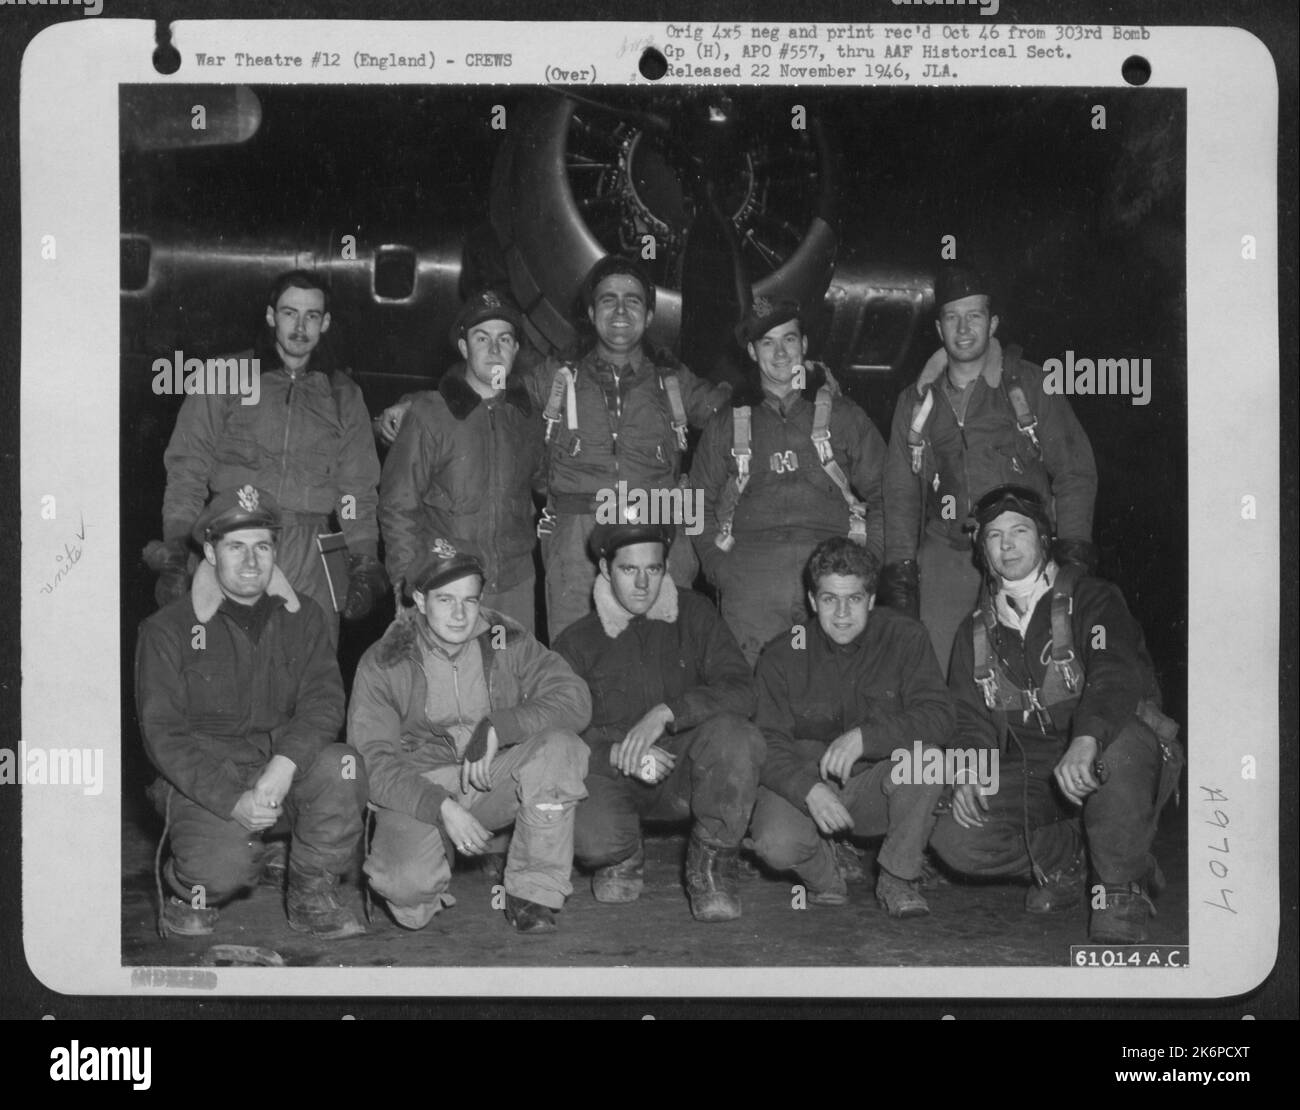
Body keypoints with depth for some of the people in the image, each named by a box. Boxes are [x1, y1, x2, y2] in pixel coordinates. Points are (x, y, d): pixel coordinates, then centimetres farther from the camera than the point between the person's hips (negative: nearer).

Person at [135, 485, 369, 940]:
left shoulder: (301, 618, 9)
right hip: (202, 783, -3)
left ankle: (313, 897, -8)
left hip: (283, 772, 3)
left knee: (342, 764, -28)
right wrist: (233, 800, -22)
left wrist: (285, 763, -25)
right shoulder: (168, 629, -1)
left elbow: (324, 701, -4)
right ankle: (190, 888, 8)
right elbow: (162, 734, -8)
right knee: (224, 868, -31)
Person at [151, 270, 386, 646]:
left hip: (310, 569, 2)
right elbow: (187, 471, 4)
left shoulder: (343, 396, 15)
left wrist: (364, 564, 6)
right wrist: (174, 553, -5)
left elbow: (357, 488, 15)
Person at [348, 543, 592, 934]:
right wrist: (442, 807, -26)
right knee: (407, 885, -32)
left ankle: (534, 893, -13)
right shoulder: (381, 664, -6)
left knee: (559, 747, -27)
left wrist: (496, 729, -25)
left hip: (493, 780, 2)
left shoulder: (506, 642, -1)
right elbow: (373, 763, -12)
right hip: (417, 792, -2)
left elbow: (575, 699, -13)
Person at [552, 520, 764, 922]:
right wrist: (617, 755, -22)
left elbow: (740, 690, -10)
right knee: (589, 836, -34)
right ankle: (623, 858, 8)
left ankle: (713, 860, -8)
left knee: (734, 735, -32)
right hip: (611, 773, 0)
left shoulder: (694, 615, 3)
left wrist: (665, 713, -24)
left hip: (686, 768, 0)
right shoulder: (577, 642, 2)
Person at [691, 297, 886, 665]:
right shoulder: (726, 425, 20)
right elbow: (700, 506, 20)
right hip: (750, 576, 1)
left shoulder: (844, 416, 18)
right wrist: (718, 566, 6)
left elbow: (882, 494, 15)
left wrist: (868, 558, 2)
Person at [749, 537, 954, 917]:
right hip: (803, 782, 0)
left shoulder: (904, 637, -7)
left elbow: (938, 716, -18)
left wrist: (865, 737, -32)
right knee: (775, 843, -32)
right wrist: (809, 789, -32)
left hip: (877, 786, 1)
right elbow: (770, 744, -11)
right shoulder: (782, 655, -7)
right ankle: (822, 874, 7)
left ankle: (899, 877, -10)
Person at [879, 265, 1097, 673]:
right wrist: (899, 568, 6)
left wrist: (1073, 548, -3)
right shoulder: (916, 401, 15)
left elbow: (1075, 472, 7)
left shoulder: (1029, 385, 7)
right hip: (944, 559, 2)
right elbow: (900, 493, 16)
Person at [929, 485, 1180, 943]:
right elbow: (971, 717, 9)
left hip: (1101, 754, -4)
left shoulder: (1091, 599, -4)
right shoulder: (975, 631, 13)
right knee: (954, 839, -21)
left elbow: (1115, 677, -22)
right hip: (1028, 776, 4)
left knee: (1124, 745, -41)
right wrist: (969, 772, -15)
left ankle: (1122, 889, -18)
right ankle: (1064, 859, 7)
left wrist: (1084, 742, -42)